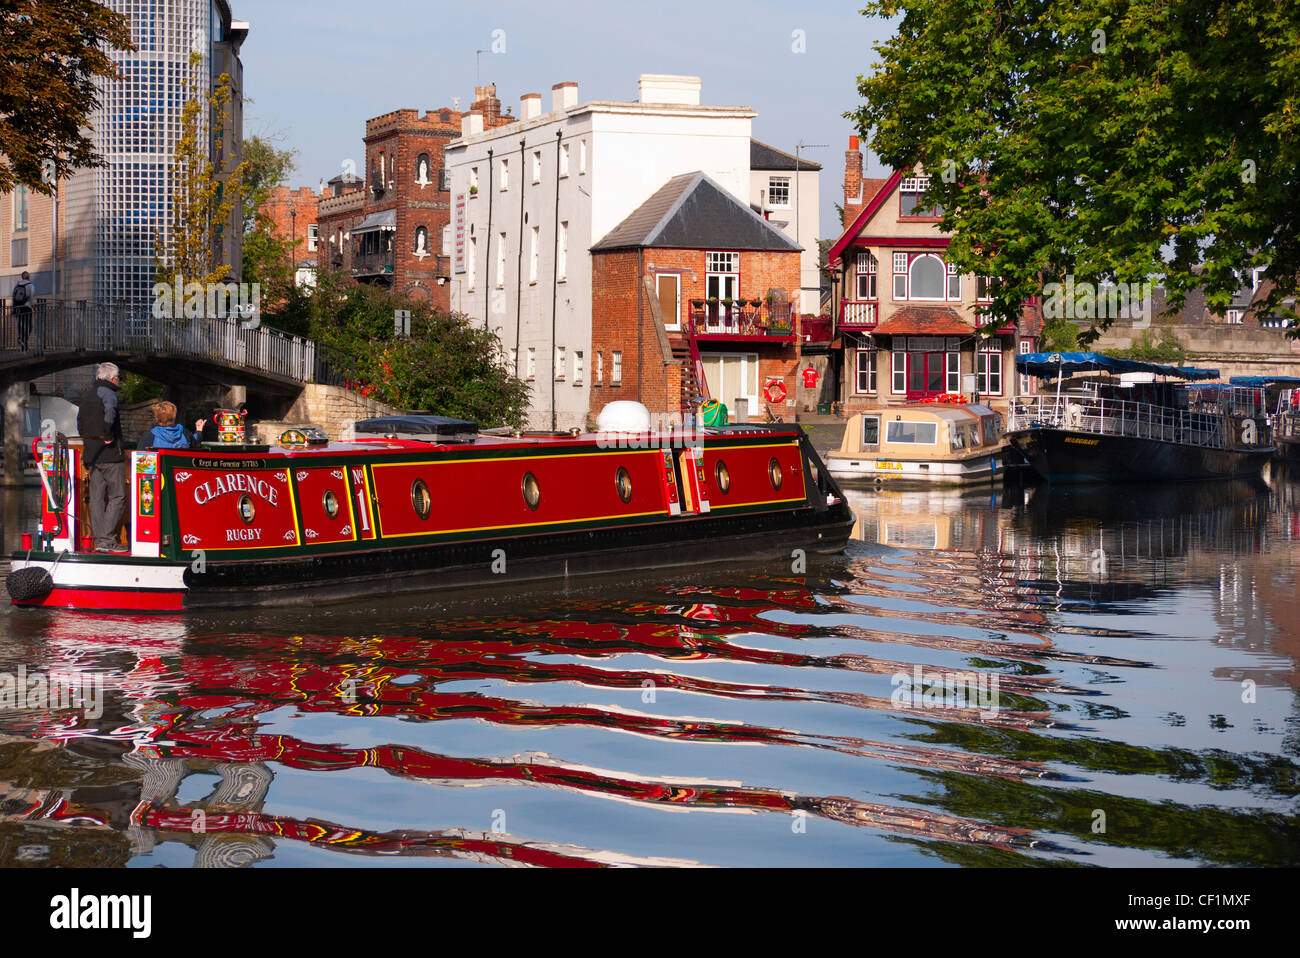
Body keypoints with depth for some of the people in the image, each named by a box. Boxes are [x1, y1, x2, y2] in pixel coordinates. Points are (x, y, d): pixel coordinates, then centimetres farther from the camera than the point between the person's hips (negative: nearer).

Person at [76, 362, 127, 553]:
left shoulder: (87, 398, 19)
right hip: (110, 454, -8)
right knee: (117, 497, -6)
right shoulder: (107, 392, -7)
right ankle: (107, 538, -13)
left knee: (97, 497, 7)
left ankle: (99, 539, 6)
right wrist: (106, 435, -18)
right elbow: (109, 411, -27)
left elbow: (80, 425, 22)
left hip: (91, 455, 8)